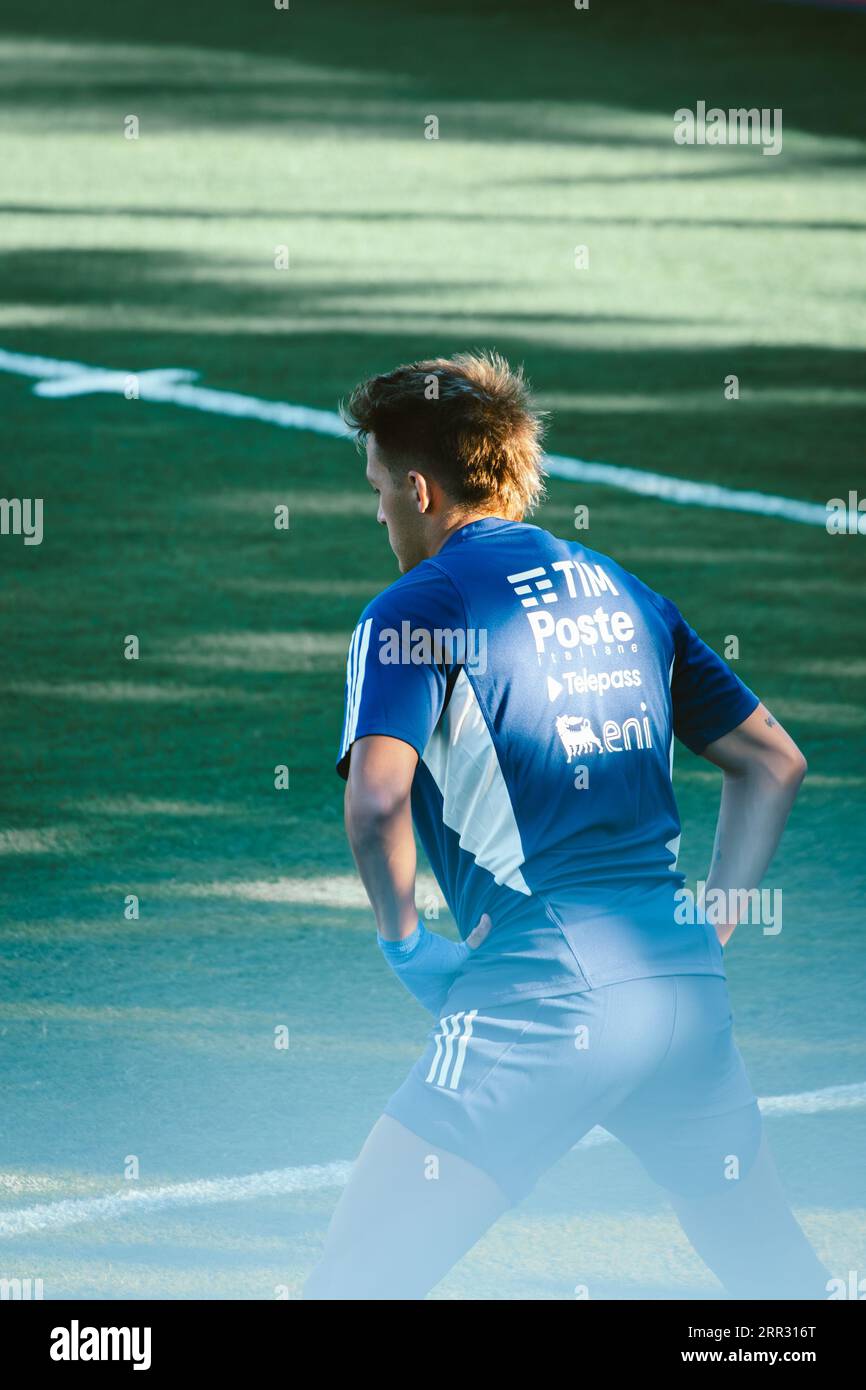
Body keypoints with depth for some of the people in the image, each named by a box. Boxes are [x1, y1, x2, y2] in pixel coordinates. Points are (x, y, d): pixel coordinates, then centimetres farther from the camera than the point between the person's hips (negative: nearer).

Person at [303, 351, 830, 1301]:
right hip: (689, 992, 6)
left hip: (543, 1002, -6)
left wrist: (403, 939, -3)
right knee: (776, 1273, 19)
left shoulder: (412, 611, -2)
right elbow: (774, 764, 21)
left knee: (357, 1279, -4)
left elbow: (376, 800, -18)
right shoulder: (626, 594, 18)